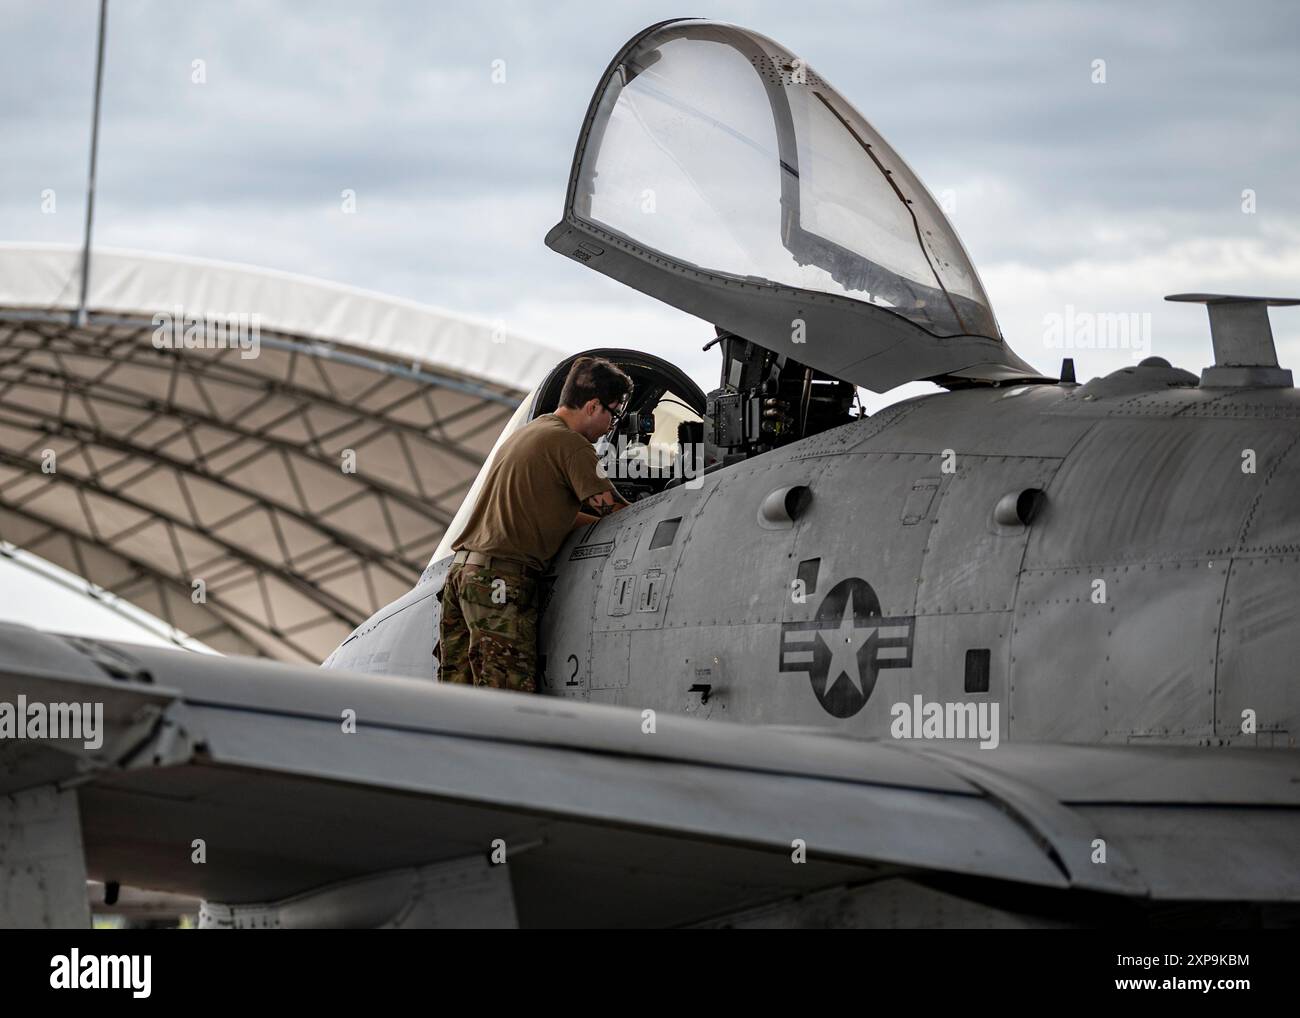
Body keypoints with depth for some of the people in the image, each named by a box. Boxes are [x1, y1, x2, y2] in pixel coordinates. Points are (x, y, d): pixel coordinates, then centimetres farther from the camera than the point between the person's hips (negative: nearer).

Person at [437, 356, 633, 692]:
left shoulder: (525, 433, 25)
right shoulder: (570, 444, -5)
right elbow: (613, 509, -5)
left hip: (462, 568, 9)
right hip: (503, 578, -9)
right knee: (508, 699, -15)